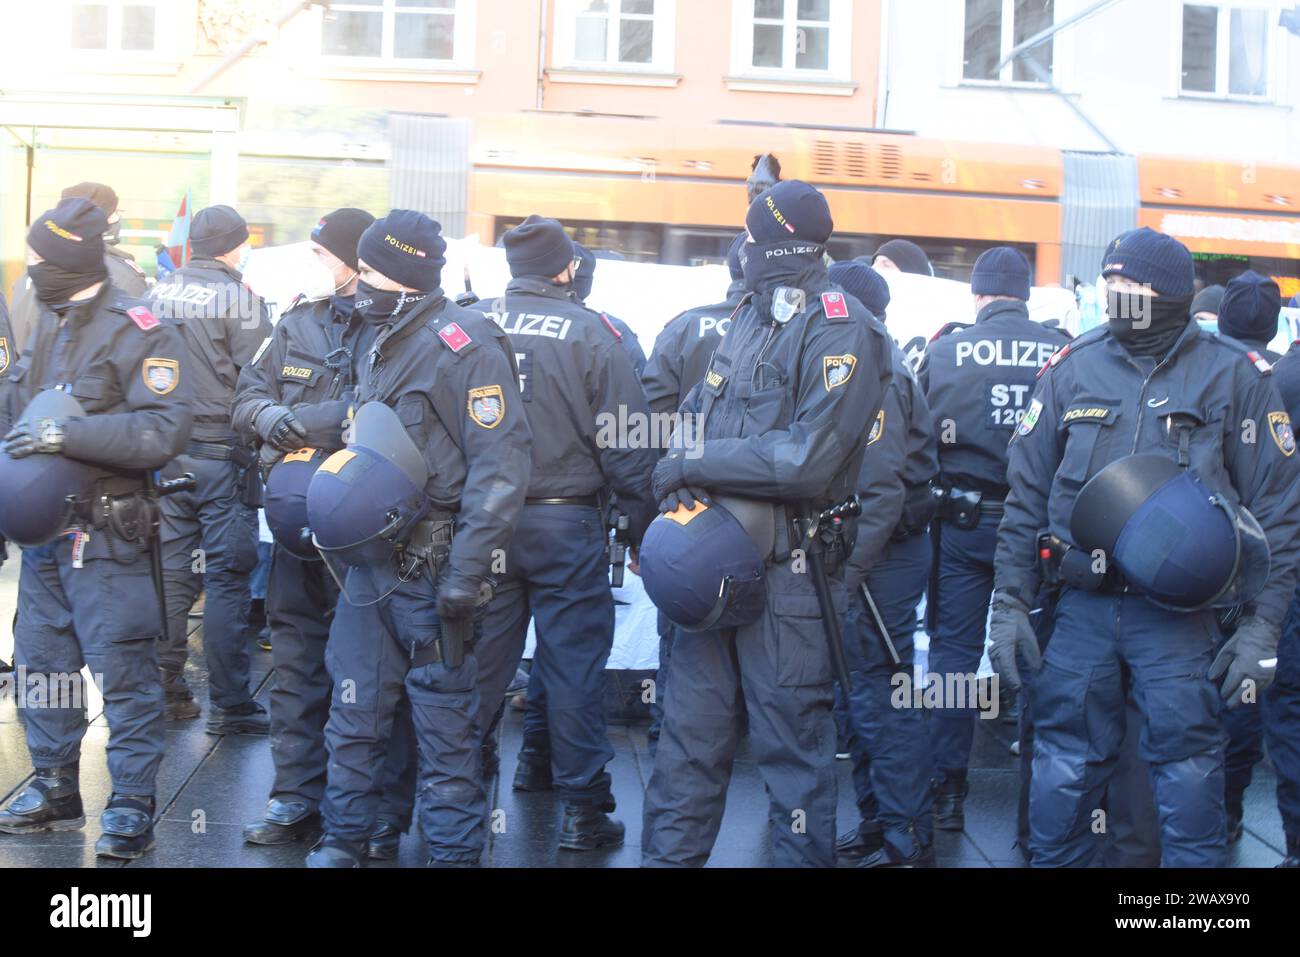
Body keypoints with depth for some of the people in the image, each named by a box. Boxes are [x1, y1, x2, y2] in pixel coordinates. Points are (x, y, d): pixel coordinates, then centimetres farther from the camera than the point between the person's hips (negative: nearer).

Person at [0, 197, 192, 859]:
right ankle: (55, 789, 27)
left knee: (123, 673, -3)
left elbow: (166, 430, -22)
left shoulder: (138, 332, -13)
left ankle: (132, 806, 4)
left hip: (105, 535, -8)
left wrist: (68, 433, -26)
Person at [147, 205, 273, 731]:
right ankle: (229, 704, 1)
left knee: (171, 571, 13)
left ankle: (165, 689, 17)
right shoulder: (238, 297, -11)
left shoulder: (158, 293, 5)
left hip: (166, 452, 5)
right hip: (223, 455, -5)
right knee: (227, 578, -1)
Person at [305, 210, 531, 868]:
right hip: (369, 561, 8)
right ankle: (342, 844, 26)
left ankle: (455, 854, 10)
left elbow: (499, 466, -19)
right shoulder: (375, 339, 14)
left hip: (432, 569, -8)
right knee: (354, 714, 14)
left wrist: (466, 572, -22)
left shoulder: (463, 346, -14)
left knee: (444, 726, 0)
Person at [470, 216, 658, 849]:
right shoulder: (591, 333, -10)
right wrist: (644, 529, -3)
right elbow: (626, 444, -11)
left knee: (482, 654, 13)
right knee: (572, 659, 4)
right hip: (566, 523, -3)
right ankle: (583, 807, 7)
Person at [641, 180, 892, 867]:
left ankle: (803, 856, 14)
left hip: (787, 573, -7)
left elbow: (809, 460, -21)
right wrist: (685, 488, -5)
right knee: (690, 736, 11)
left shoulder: (840, 330, -11)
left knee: (793, 745, 3)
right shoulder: (748, 320, 15)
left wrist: (694, 465, -14)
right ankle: (666, 855, 19)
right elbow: (698, 417, 17)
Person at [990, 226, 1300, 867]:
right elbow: (1027, 495, 11)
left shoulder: (1235, 376, 0)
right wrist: (1009, 603, 5)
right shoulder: (1073, 368, 7)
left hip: (1179, 616, -2)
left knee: (1188, 772, 2)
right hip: (1082, 609, 2)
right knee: (1064, 771, 7)